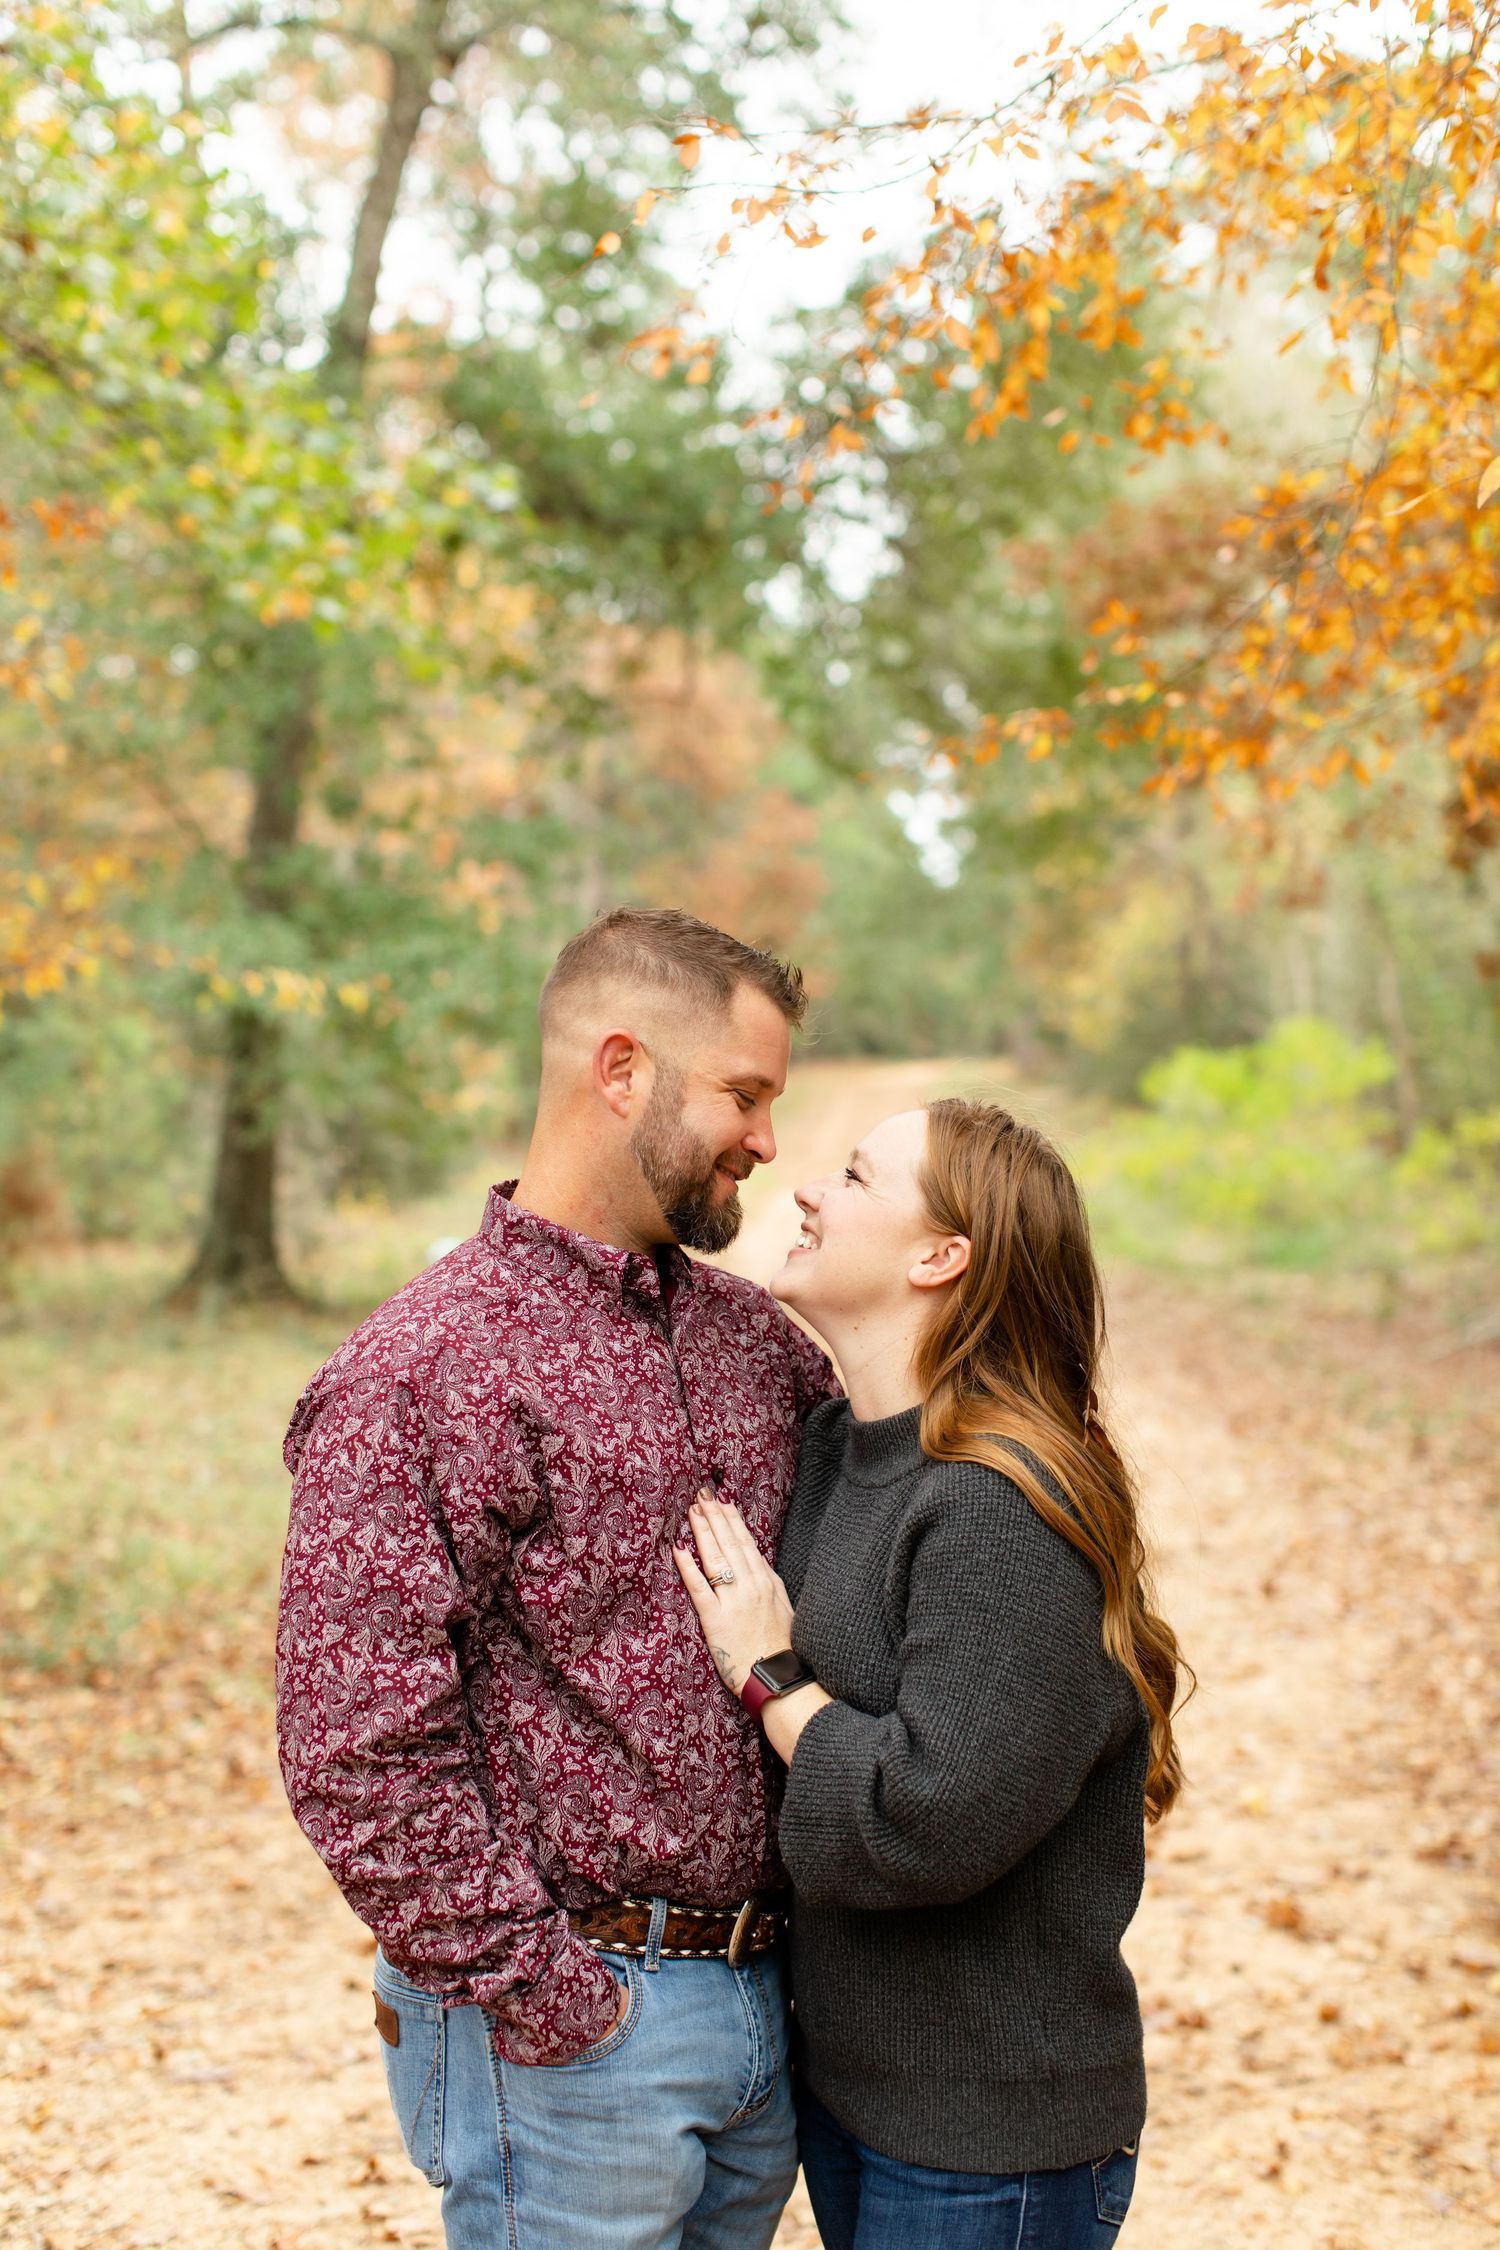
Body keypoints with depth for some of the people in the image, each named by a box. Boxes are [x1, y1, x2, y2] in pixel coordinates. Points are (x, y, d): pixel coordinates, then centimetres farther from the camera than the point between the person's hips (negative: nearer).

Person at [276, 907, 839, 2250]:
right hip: (577, 2027, -7)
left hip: (764, 1991, 7)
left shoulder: (745, 1332, 8)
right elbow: (355, 1748, -19)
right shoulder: (424, 1370, -15)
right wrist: (546, 1996, -15)